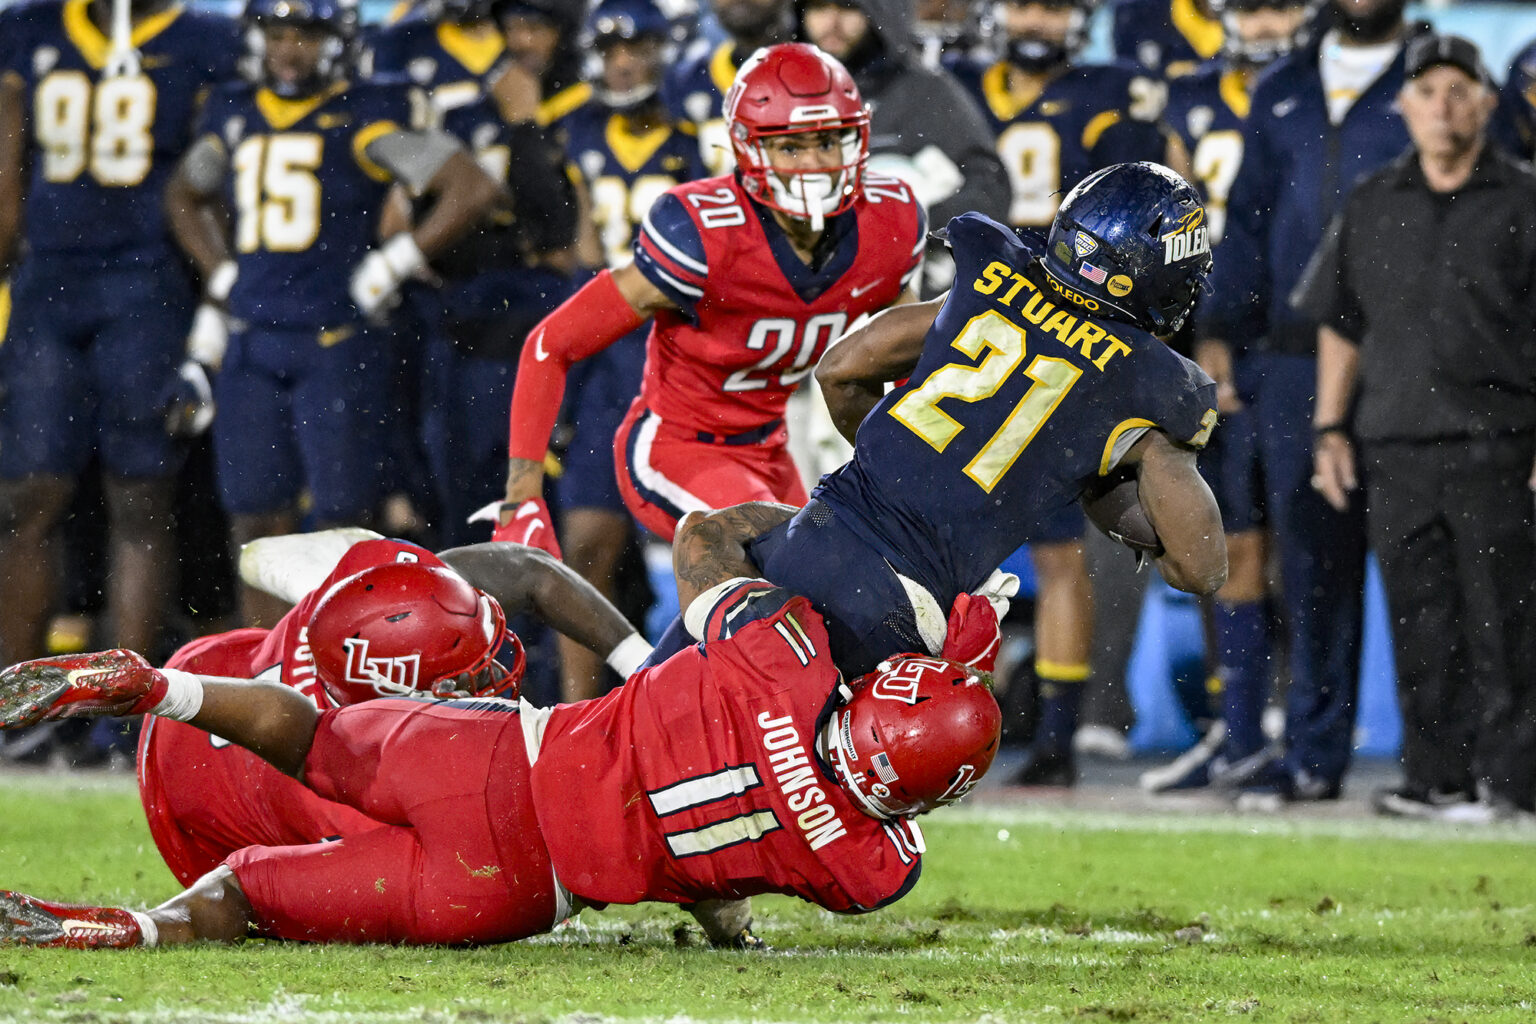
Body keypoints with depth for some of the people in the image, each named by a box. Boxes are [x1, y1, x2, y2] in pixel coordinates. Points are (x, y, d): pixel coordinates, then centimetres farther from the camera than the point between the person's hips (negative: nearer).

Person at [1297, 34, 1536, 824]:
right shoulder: (1371, 208, 14)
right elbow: (1339, 327, 18)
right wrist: (1330, 428, 10)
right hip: (1395, 447, 4)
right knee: (1419, 625, 5)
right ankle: (1435, 778, 11)